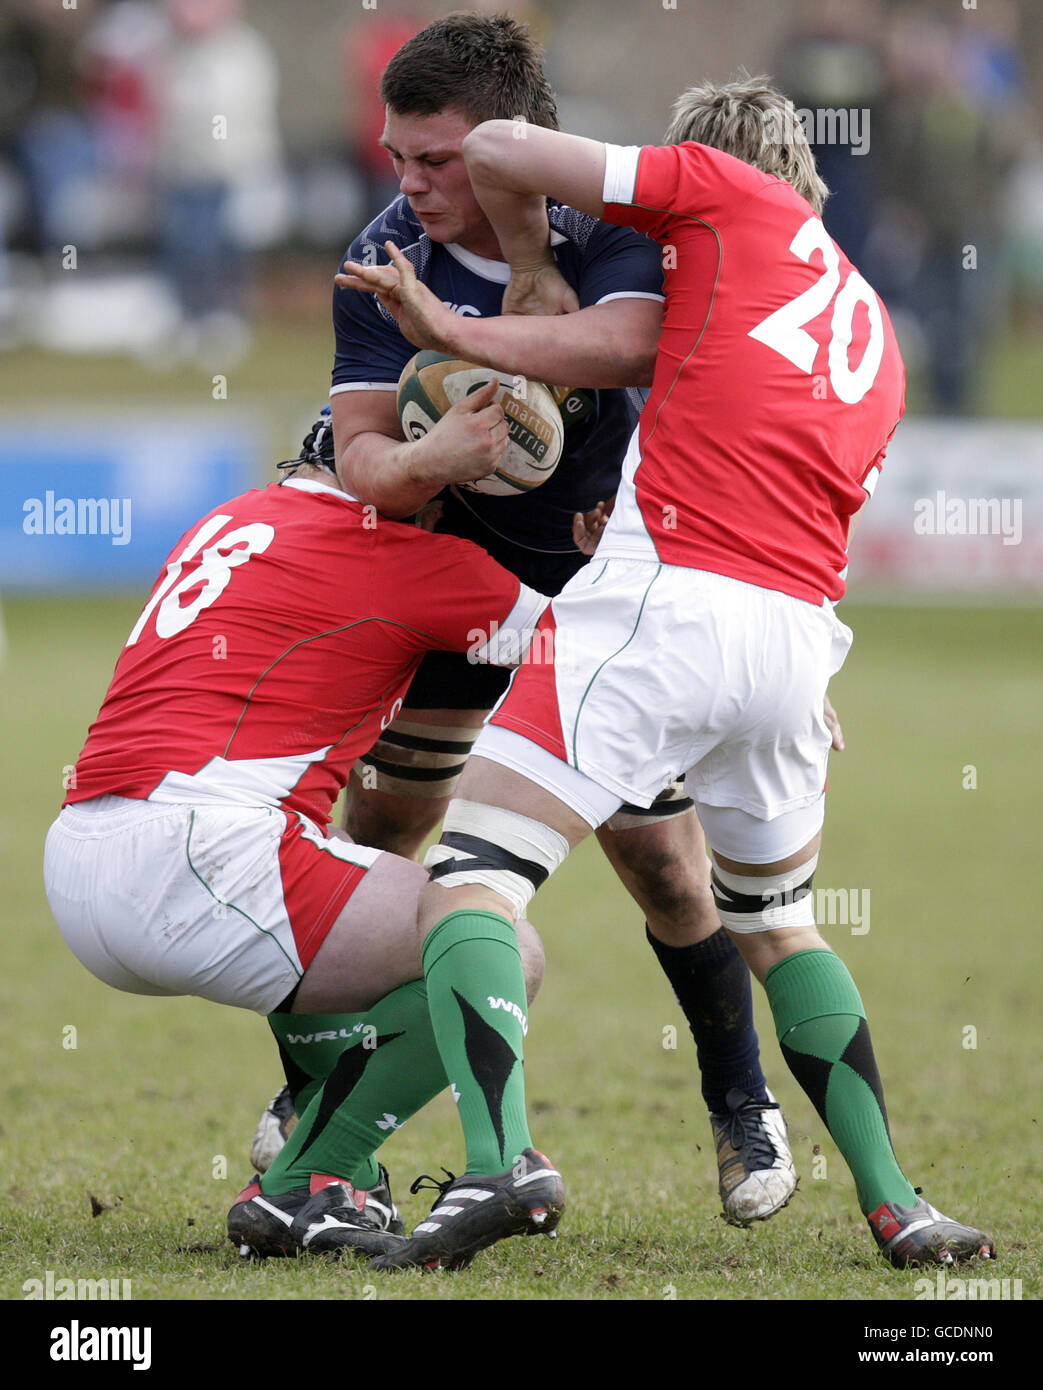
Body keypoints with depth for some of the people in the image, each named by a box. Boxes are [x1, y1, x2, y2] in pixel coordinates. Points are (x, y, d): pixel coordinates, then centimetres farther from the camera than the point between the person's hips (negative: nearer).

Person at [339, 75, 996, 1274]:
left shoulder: (725, 190, 11)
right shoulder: (875, 341, 27)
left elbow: (496, 152, 10)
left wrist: (536, 274, 30)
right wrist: (458, 335, 25)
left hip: (664, 601, -6)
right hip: (797, 636, 6)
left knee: (470, 872, -7)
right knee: (777, 923, 27)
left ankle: (497, 1160, -29)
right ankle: (894, 1207, 19)